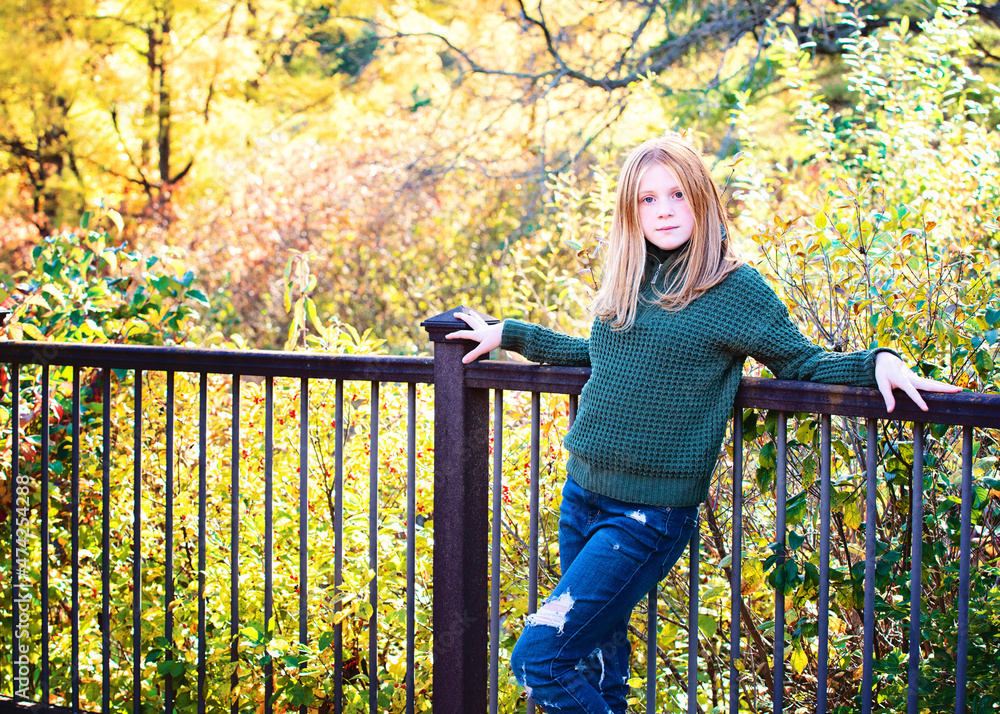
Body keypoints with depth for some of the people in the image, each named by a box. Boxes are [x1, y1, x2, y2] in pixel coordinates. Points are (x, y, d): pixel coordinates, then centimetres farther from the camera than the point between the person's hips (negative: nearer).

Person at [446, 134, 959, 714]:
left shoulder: (735, 289, -6)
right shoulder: (626, 282, 10)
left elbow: (805, 364, 0)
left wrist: (878, 362, -18)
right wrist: (508, 333, 28)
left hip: (651, 515, -6)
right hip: (581, 494, 6)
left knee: (538, 661, -11)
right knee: (599, 666, 14)